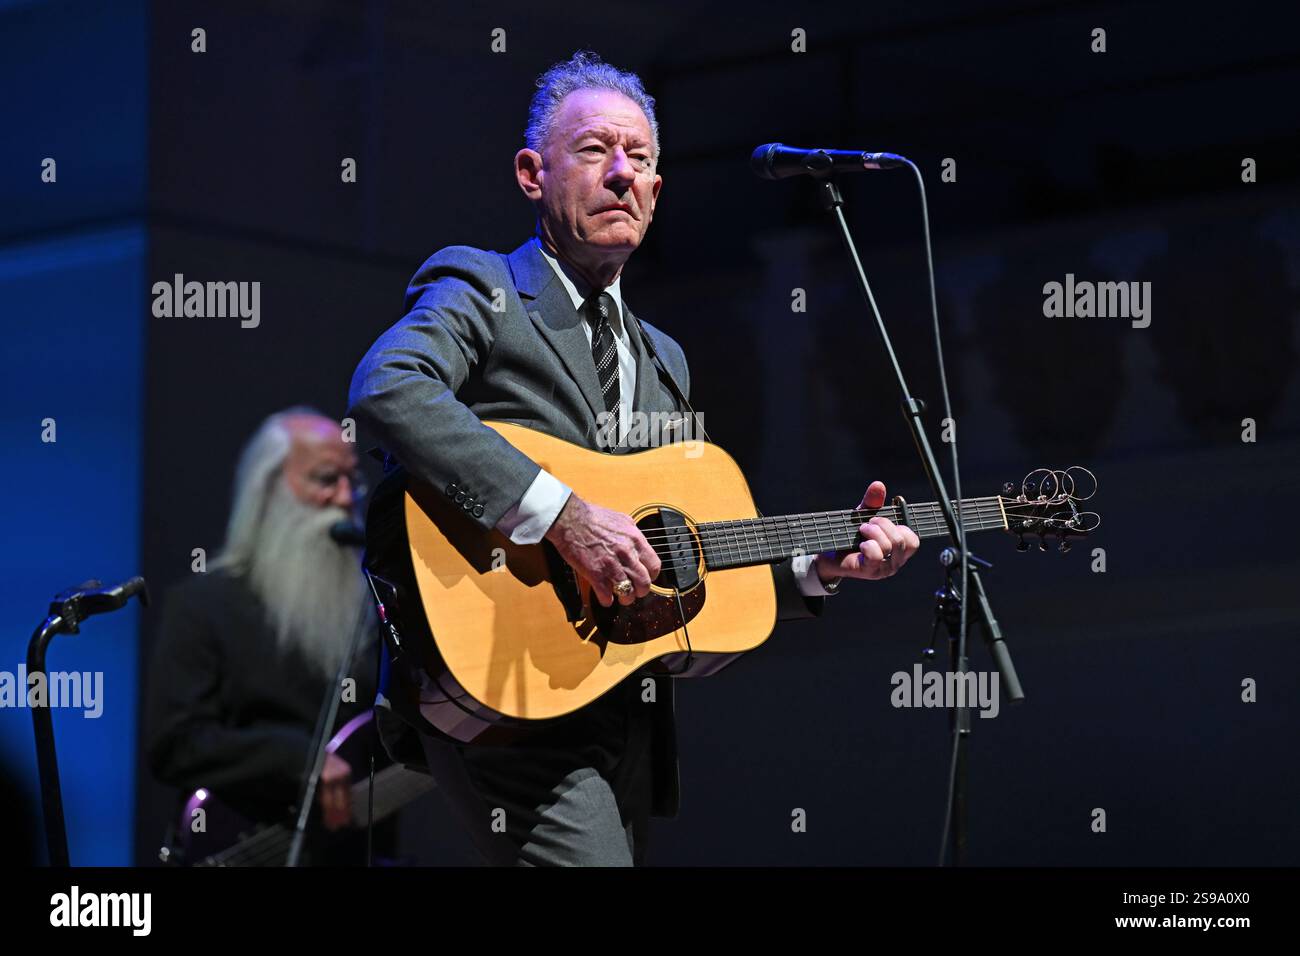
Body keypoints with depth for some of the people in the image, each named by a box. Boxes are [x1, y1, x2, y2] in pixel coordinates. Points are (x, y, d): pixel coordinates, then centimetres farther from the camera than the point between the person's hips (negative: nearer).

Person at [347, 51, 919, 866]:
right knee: (586, 852, -23)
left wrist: (820, 564, 8)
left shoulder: (663, 361, 23)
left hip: (628, 709, 7)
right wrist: (563, 515, -26)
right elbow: (386, 388, -23)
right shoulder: (480, 292, 0)